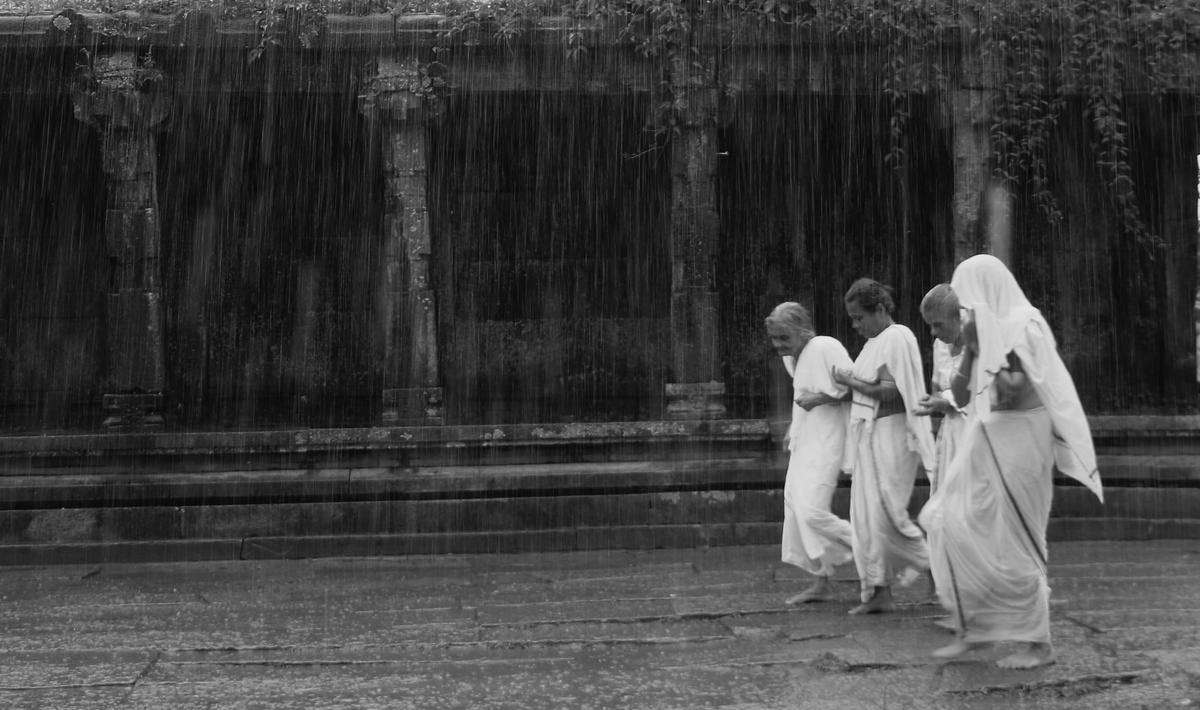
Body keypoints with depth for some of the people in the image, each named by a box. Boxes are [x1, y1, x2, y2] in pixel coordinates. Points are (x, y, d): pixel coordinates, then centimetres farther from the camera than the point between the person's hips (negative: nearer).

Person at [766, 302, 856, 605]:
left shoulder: (826, 347, -14)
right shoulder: (790, 358, 13)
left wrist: (822, 398, -22)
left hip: (825, 444, -9)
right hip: (802, 444, 9)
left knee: (812, 511, -17)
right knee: (795, 510, 8)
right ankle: (821, 583, 16)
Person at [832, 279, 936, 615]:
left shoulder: (897, 338, -13)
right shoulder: (876, 341, 15)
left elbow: (889, 392, -21)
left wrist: (851, 382, -13)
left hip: (890, 435, -9)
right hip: (869, 436, 9)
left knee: (884, 514, -8)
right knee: (867, 515, 7)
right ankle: (879, 594, 11)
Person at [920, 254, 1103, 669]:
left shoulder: (1024, 326, -11)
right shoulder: (987, 331, 13)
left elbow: (1014, 390, -24)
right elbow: (960, 397, 11)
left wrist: (982, 345, -17)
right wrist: (969, 349, -1)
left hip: (1018, 438, -8)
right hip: (986, 440, 8)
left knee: (1010, 541, -4)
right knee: (959, 530, 5)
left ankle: (1038, 644, 6)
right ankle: (972, 629, 12)